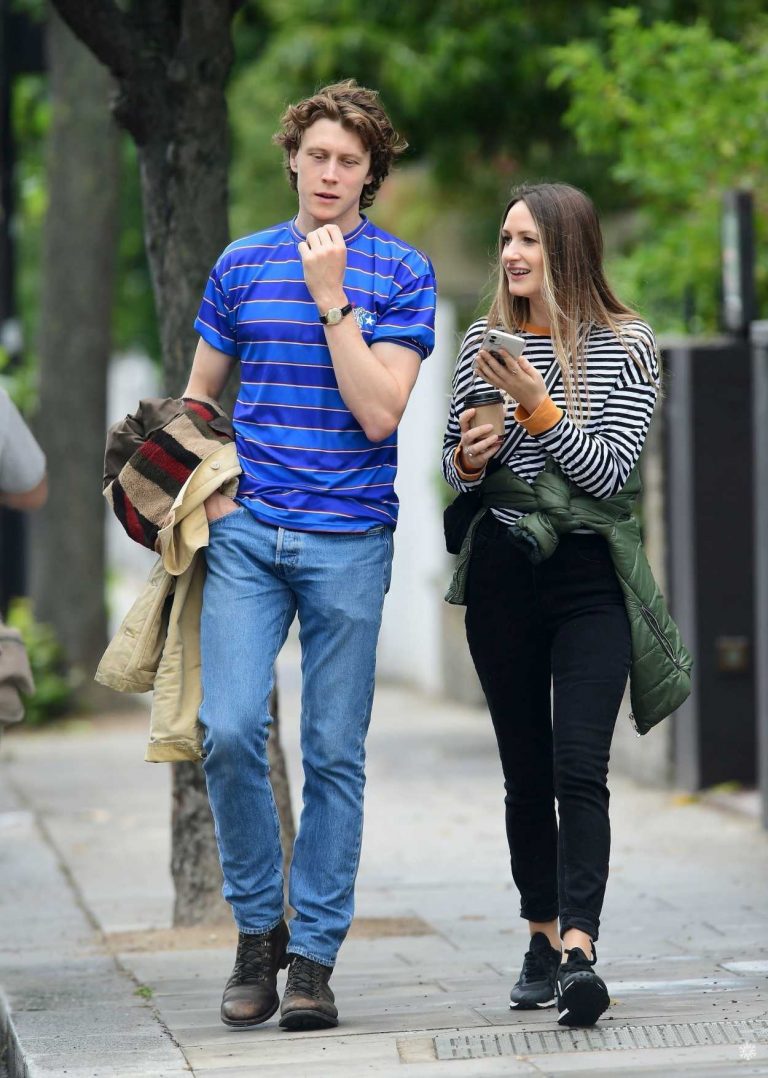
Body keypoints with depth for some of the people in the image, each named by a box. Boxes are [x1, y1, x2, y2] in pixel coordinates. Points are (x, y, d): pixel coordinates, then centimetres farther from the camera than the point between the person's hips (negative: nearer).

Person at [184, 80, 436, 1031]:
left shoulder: (402, 273, 2)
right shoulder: (243, 264, 10)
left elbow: (378, 412, -9)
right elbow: (197, 397, 20)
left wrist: (331, 297, -11)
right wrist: (209, 487, 5)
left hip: (349, 539, -2)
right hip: (248, 530, 2)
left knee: (335, 753, 1)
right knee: (230, 728, -12)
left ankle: (313, 955, 8)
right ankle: (257, 928, 6)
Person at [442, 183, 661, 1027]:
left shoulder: (624, 345, -3)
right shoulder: (483, 341, 8)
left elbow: (611, 471, -10)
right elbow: (453, 464, 16)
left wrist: (538, 408, -19)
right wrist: (468, 459, -6)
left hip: (590, 578, -3)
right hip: (502, 577, 3)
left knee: (579, 768, -15)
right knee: (526, 772, 8)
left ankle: (579, 951, -22)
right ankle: (543, 940, 19)